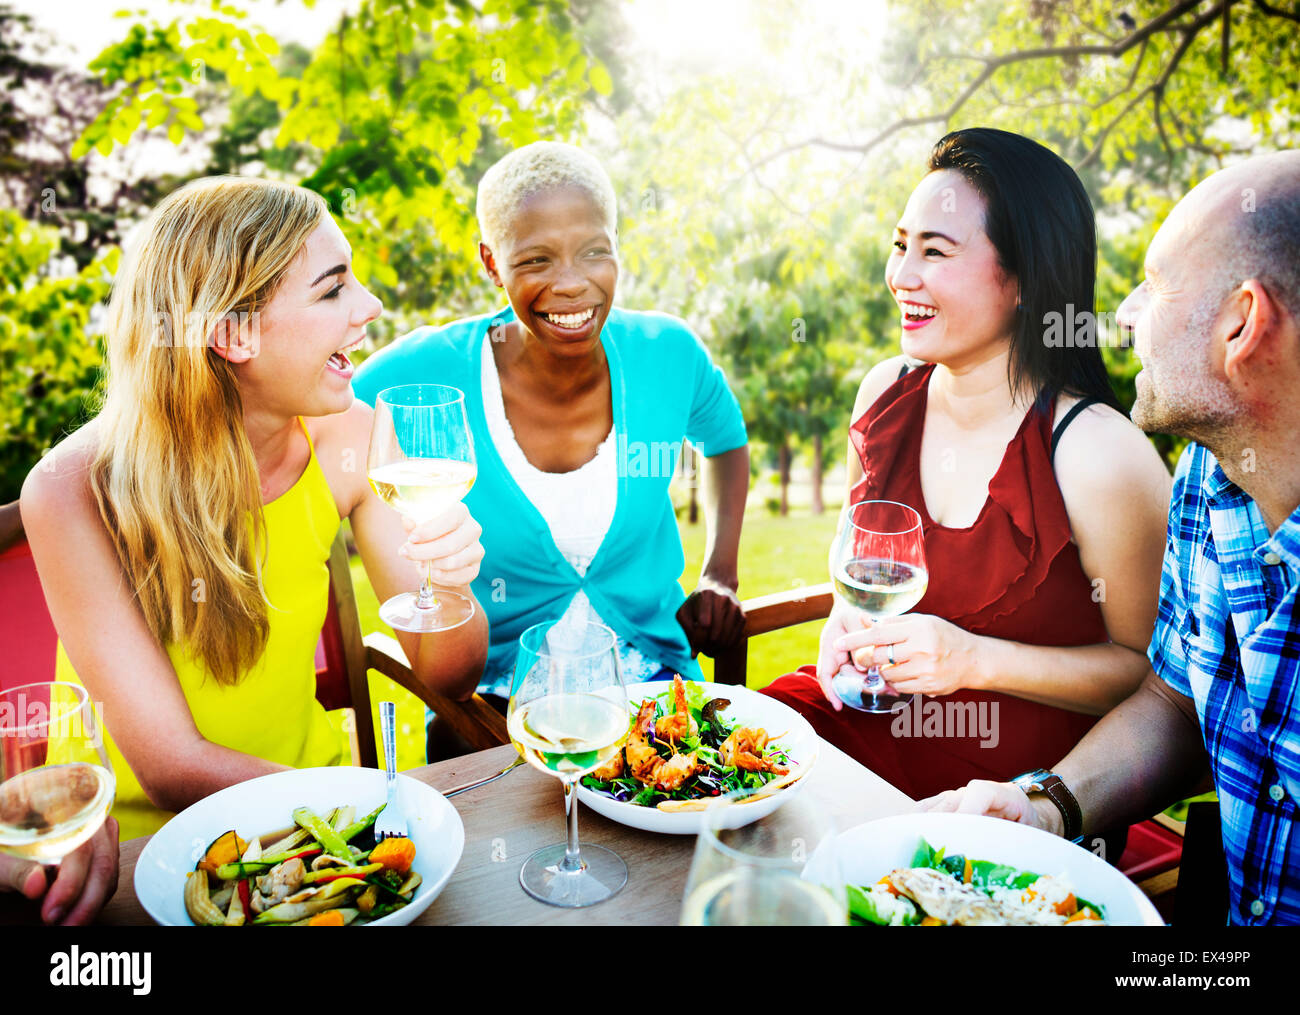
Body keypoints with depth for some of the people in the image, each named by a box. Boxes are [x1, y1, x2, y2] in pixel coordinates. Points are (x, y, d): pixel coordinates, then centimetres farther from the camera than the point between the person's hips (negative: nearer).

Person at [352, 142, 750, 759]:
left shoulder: (667, 356, -5)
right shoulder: (427, 374, -13)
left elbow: (725, 439, 18)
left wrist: (719, 576, 7)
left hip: (656, 684, 2)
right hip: (488, 701, -1)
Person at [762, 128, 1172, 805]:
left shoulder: (1098, 455, -19)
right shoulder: (886, 393, -1)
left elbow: (1154, 669, -9)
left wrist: (975, 660, -20)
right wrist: (848, 618, -4)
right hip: (867, 712, 5)